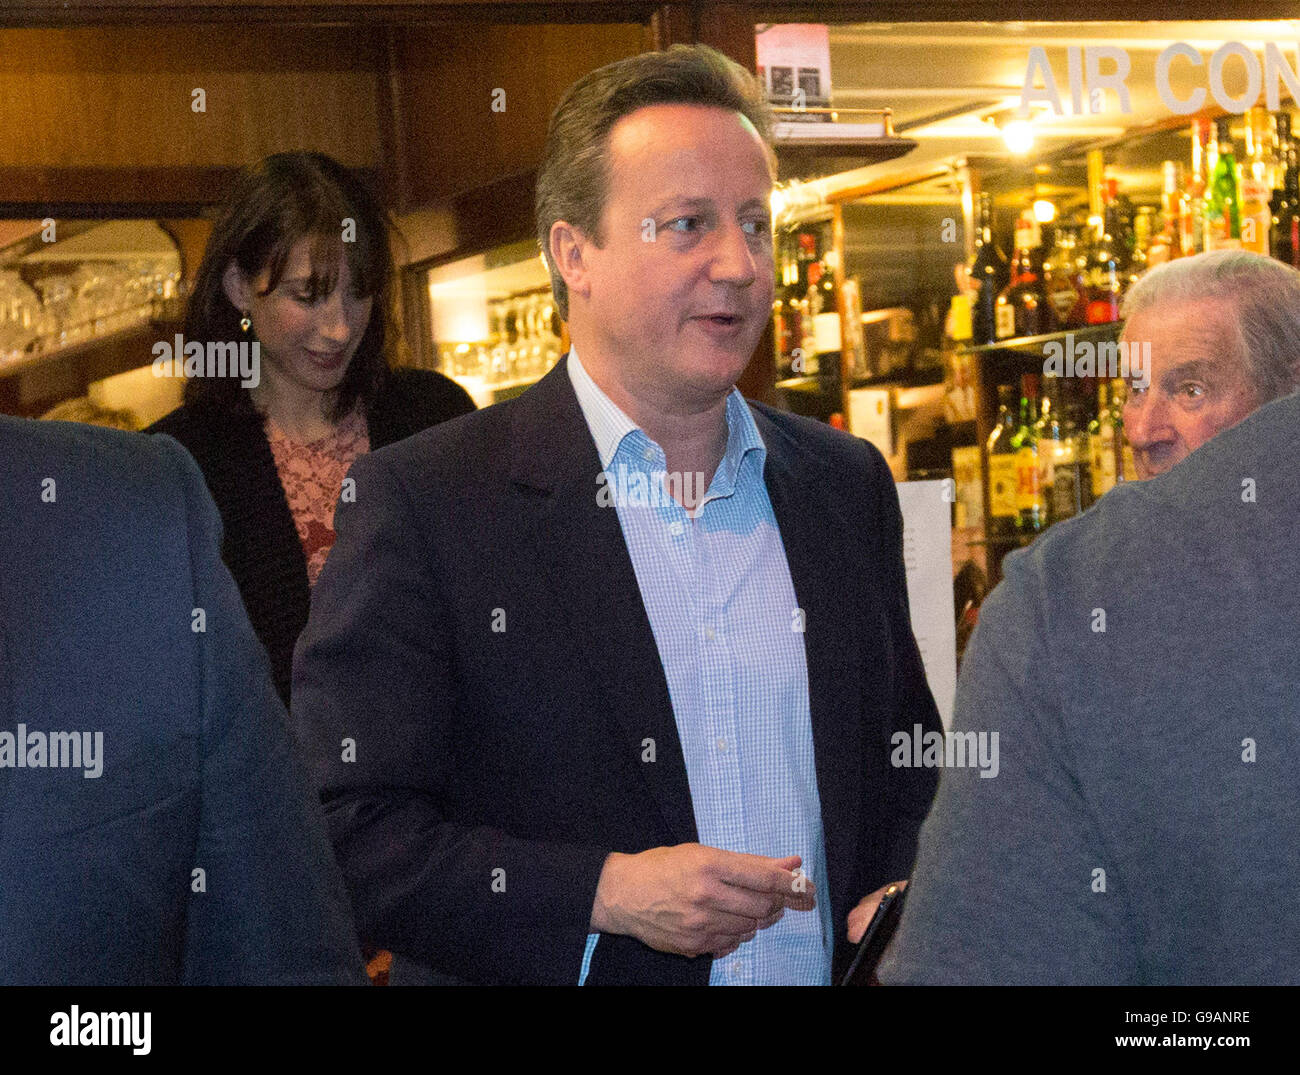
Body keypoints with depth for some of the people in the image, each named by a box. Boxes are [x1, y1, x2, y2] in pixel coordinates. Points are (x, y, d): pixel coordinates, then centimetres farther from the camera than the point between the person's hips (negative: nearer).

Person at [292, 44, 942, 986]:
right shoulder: (422, 502, -12)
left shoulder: (850, 486, 4)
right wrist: (605, 895, -24)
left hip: (832, 975, 4)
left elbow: (909, 768, 12)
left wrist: (897, 899, -7)